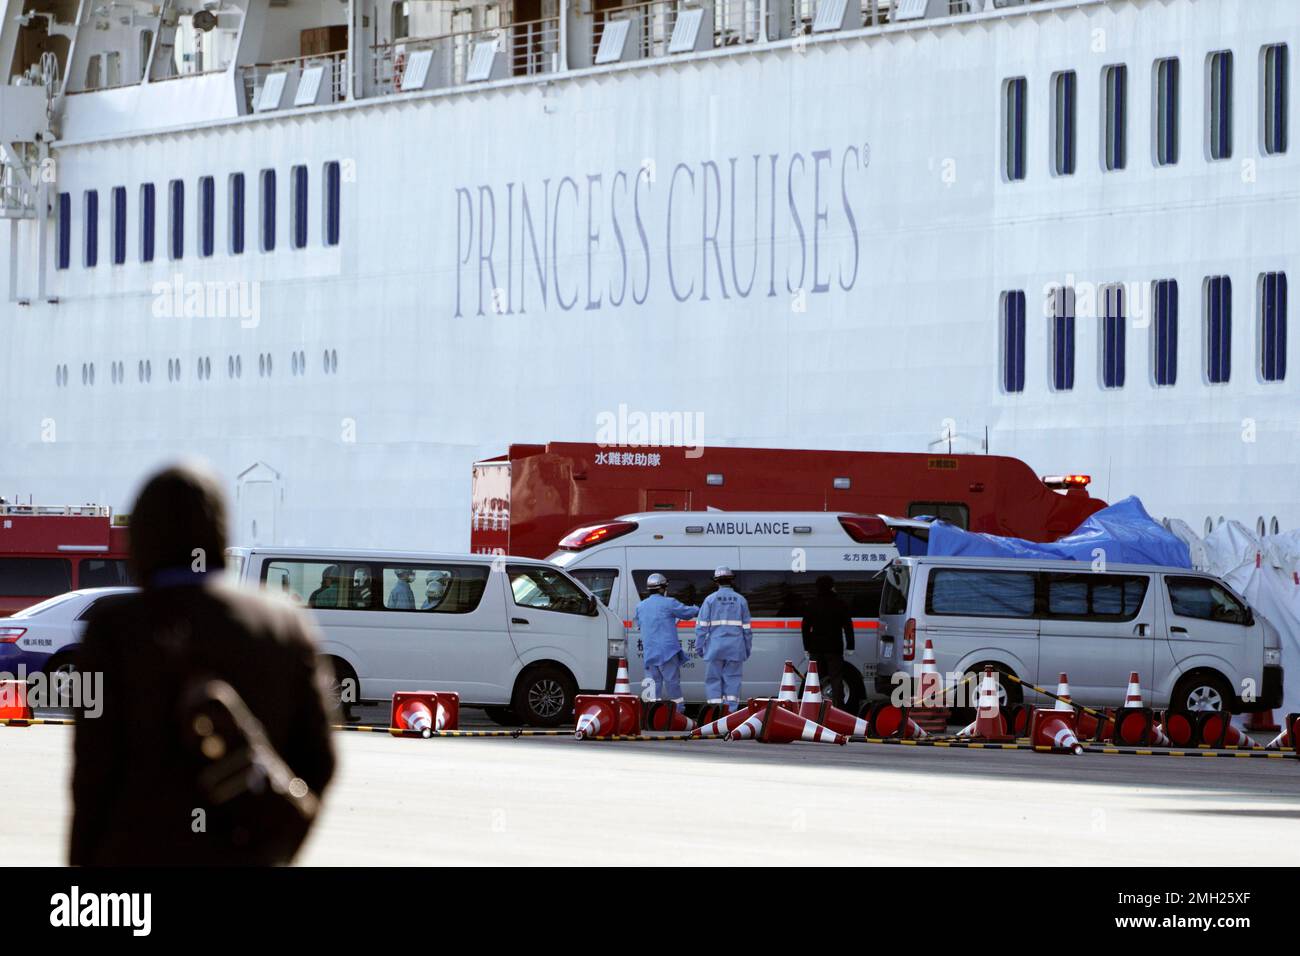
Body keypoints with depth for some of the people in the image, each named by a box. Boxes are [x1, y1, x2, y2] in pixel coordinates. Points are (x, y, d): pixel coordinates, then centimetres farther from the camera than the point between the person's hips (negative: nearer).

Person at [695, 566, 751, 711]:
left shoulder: (710, 600, 0)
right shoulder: (740, 600, 6)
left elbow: (702, 626, -2)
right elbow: (747, 628, 8)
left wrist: (699, 646, 2)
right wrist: (748, 648, 14)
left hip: (716, 647, -1)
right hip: (736, 648, 2)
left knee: (713, 679, 3)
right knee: (732, 679, 4)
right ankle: (731, 712, -2)